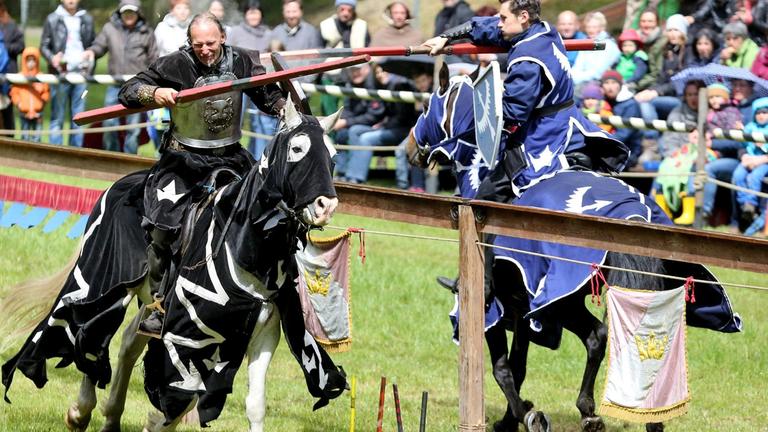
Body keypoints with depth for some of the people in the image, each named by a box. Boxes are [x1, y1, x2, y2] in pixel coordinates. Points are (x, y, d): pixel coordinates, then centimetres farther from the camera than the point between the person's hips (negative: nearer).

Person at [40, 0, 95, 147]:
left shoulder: (87, 19, 12)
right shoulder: (52, 19, 4)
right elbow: (44, 46, 4)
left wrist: (91, 66, 2)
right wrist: (52, 58, -16)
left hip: (81, 72, 3)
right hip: (61, 73, -3)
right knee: (57, 117, -3)